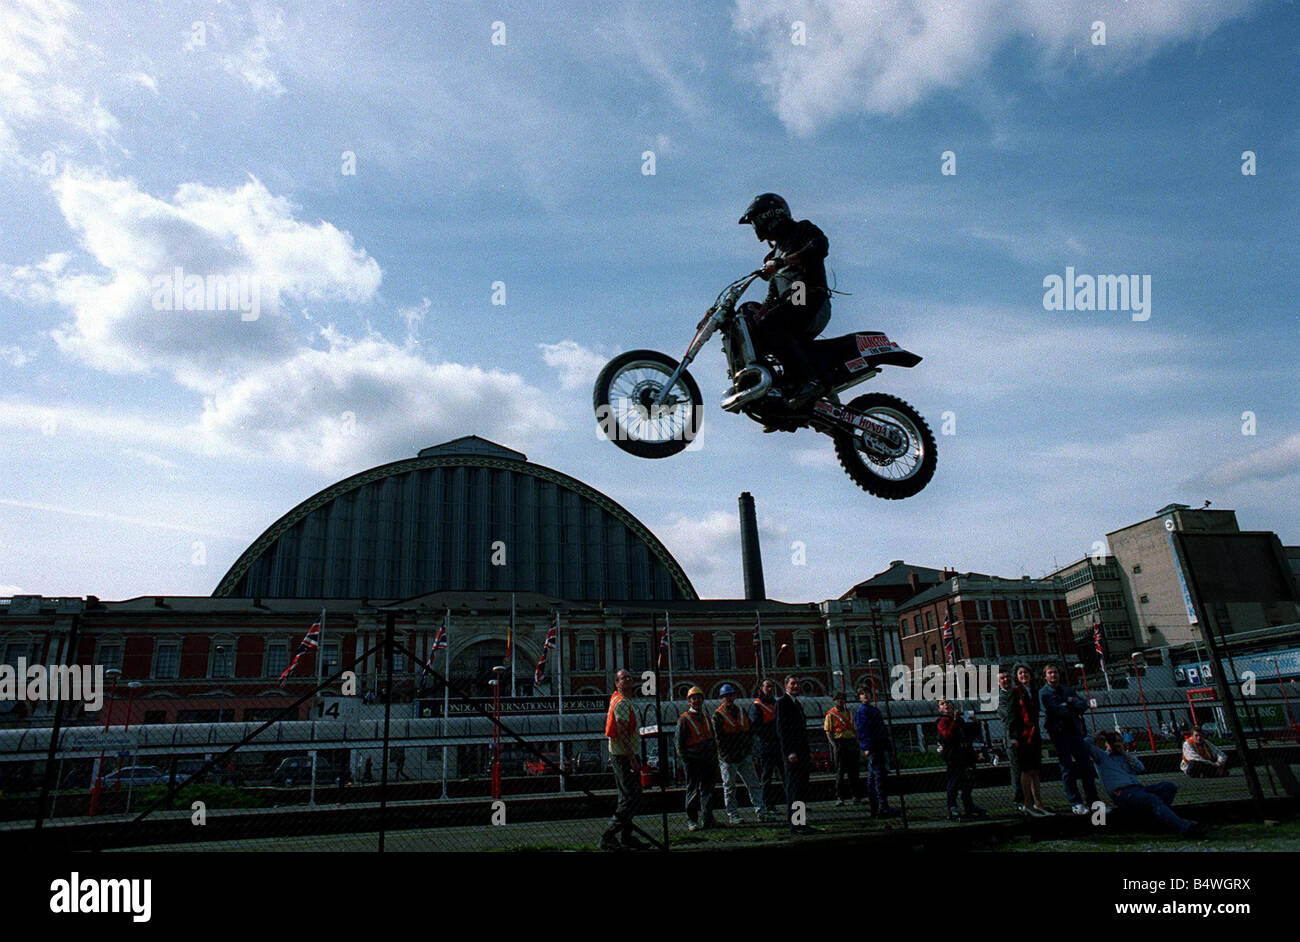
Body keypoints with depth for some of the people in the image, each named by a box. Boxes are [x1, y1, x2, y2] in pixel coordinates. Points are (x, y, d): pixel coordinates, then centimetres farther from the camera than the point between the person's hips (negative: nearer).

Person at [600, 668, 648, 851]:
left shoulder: (625, 702, 17)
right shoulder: (621, 702, -16)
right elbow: (622, 734, -23)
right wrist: (633, 759, -26)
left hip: (621, 757, 11)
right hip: (625, 756, -11)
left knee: (627, 798, 15)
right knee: (632, 798, -10)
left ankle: (626, 837, 21)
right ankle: (608, 836, -8)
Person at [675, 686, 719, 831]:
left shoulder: (706, 718, 15)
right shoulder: (683, 720, -6)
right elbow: (679, 745, -7)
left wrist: (714, 758, 11)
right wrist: (688, 759, -12)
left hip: (708, 761, 6)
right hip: (692, 761, -6)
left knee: (707, 789, 10)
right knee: (693, 790, -2)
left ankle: (707, 819, 19)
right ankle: (691, 820, 7)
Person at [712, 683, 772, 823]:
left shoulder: (742, 712, 11)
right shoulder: (718, 715, -5)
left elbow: (750, 731, 17)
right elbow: (717, 737, -9)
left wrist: (749, 749, 8)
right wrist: (725, 755, -14)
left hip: (745, 756, 5)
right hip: (728, 759, -4)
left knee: (753, 783, 2)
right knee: (729, 787, 3)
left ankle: (761, 811, 5)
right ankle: (733, 815, 11)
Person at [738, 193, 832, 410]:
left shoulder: (802, 230, 10)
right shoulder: (774, 255, 33)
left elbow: (820, 246, -14)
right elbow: (772, 299, 31)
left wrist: (781, 263, -22)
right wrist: (753, 317, 15)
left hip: (812, 302, -9)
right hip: (791, 306, 9)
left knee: (769, 325, -31)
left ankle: (809, 380, -37)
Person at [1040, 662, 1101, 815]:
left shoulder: (1068, 690, 17)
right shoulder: (1043, 693, -1)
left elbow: (1084, 704, 5)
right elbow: (1056, 711, -12)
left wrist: (1070, 703, -11)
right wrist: (1074, 709, -1)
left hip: (1075, 731, 5)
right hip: (1059, 733, -5)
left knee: (1086, 765, 3)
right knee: (1067, 769, -1)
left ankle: (1093, 801, 11)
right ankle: (1075, 803, 5)